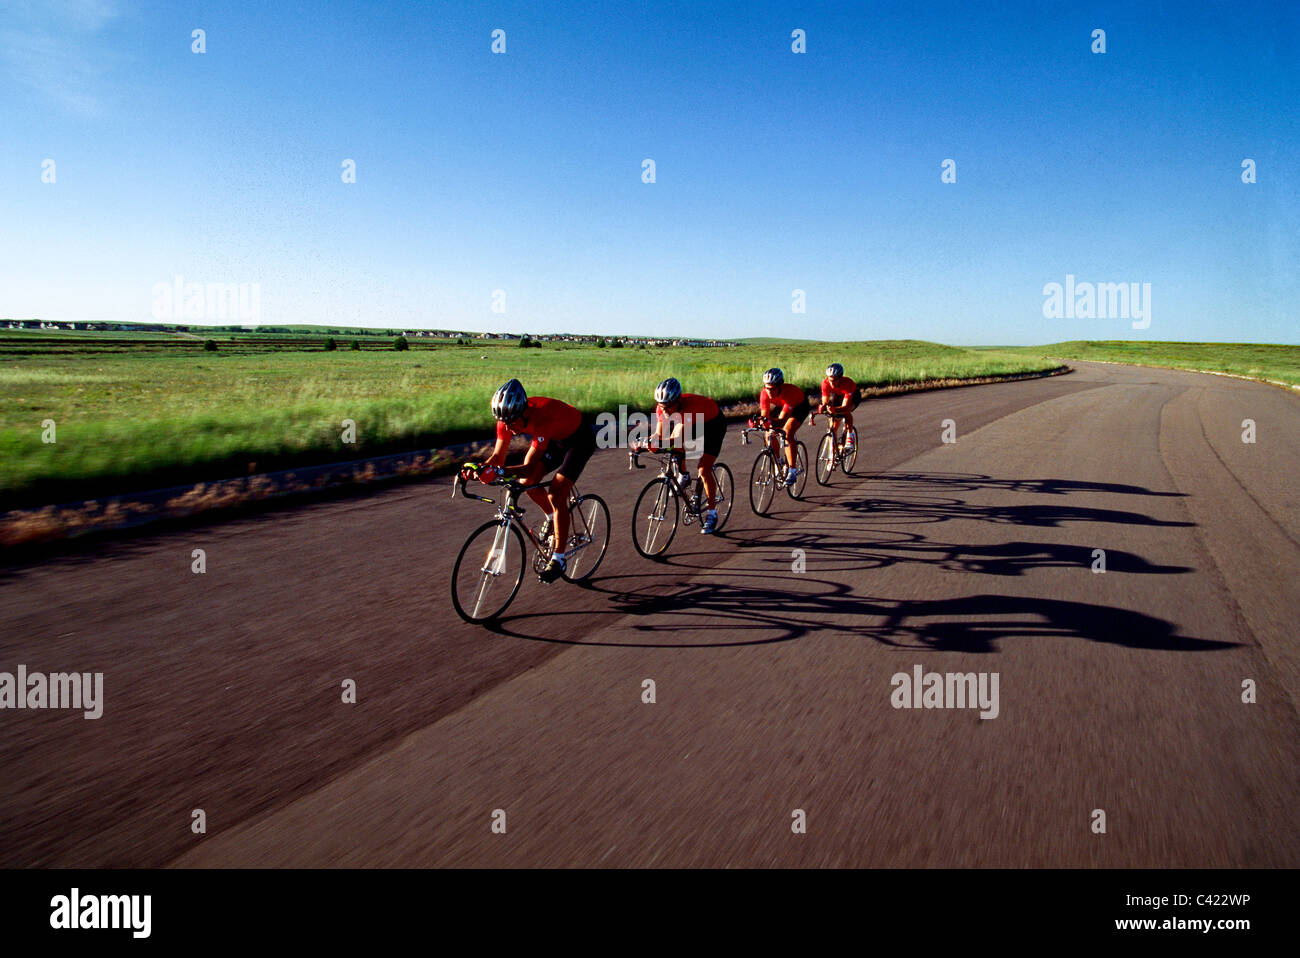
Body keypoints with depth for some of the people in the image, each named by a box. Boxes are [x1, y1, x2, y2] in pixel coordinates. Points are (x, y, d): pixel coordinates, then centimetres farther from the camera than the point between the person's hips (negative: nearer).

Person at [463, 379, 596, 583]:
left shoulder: (541, 417, -41)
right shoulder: (508, 419, -21)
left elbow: (529, 468, -42)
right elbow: (498, 456, -16)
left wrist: (498, 472, -55)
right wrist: (477, 468, -34)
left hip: (580, 438, -7)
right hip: (556, 438, 7)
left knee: (556, 495, -17)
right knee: (527, 483, -6)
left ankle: (558, 560, -8)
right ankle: (551, 518, 25)